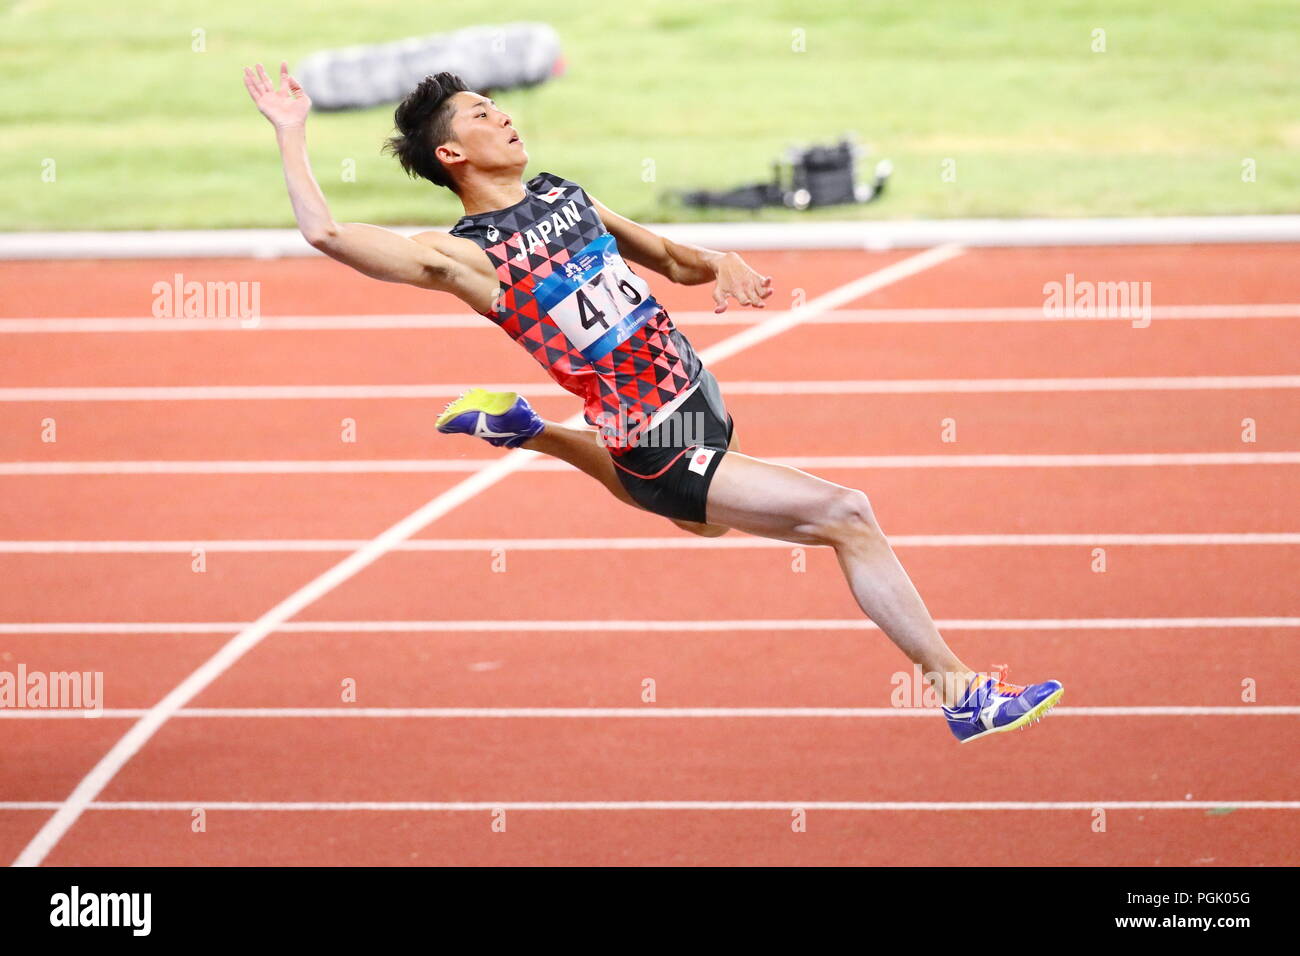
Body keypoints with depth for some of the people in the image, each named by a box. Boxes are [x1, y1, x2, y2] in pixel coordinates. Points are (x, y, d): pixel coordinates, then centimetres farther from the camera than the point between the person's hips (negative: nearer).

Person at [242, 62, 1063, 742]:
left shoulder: (562, 196, 9)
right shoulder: (467, 256, -14)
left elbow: (663, 256, 19)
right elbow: (325, 232, -21)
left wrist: (717, 265, -3)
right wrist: (292, 131, -11)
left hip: (698, 398, 9)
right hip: (665, 459, -9)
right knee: (848, 515, -16)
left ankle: (523, 427, 39)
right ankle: (962, 691, -11)